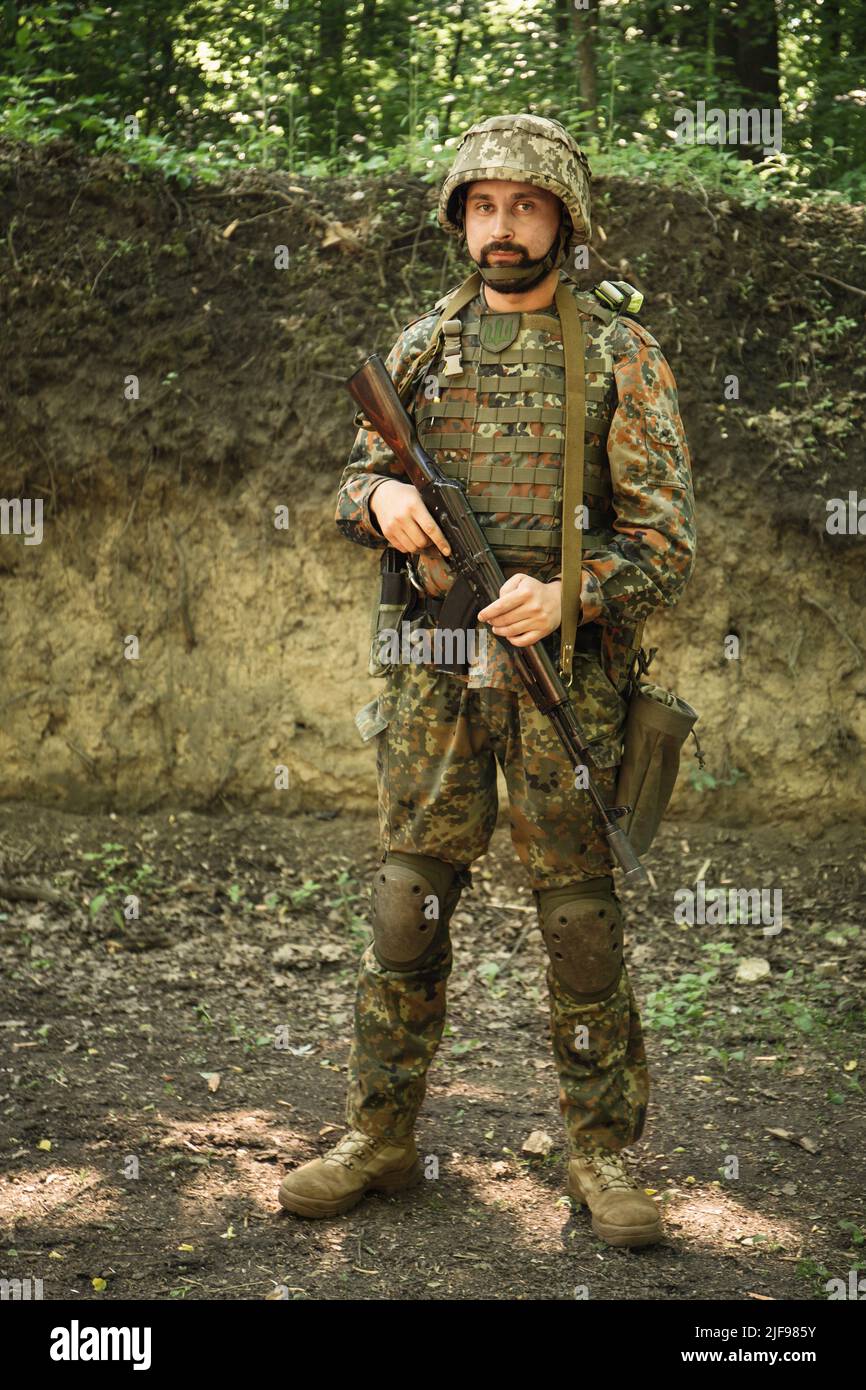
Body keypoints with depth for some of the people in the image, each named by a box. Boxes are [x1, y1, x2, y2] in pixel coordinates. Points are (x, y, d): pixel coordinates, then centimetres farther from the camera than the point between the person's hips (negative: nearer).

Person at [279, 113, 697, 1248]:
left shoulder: (620, 354, -1)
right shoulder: (422, 345, 10)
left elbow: (667, 534, -5)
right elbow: (355, 480, 16)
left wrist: (567, 596, -21)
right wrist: (381, 498, -8)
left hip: (564, 671, -3)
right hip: (431, 665, 3)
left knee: (580, 910, 3)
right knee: (409, 897, 6)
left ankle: (602, 1151, 15)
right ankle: (381, 1136, 18)